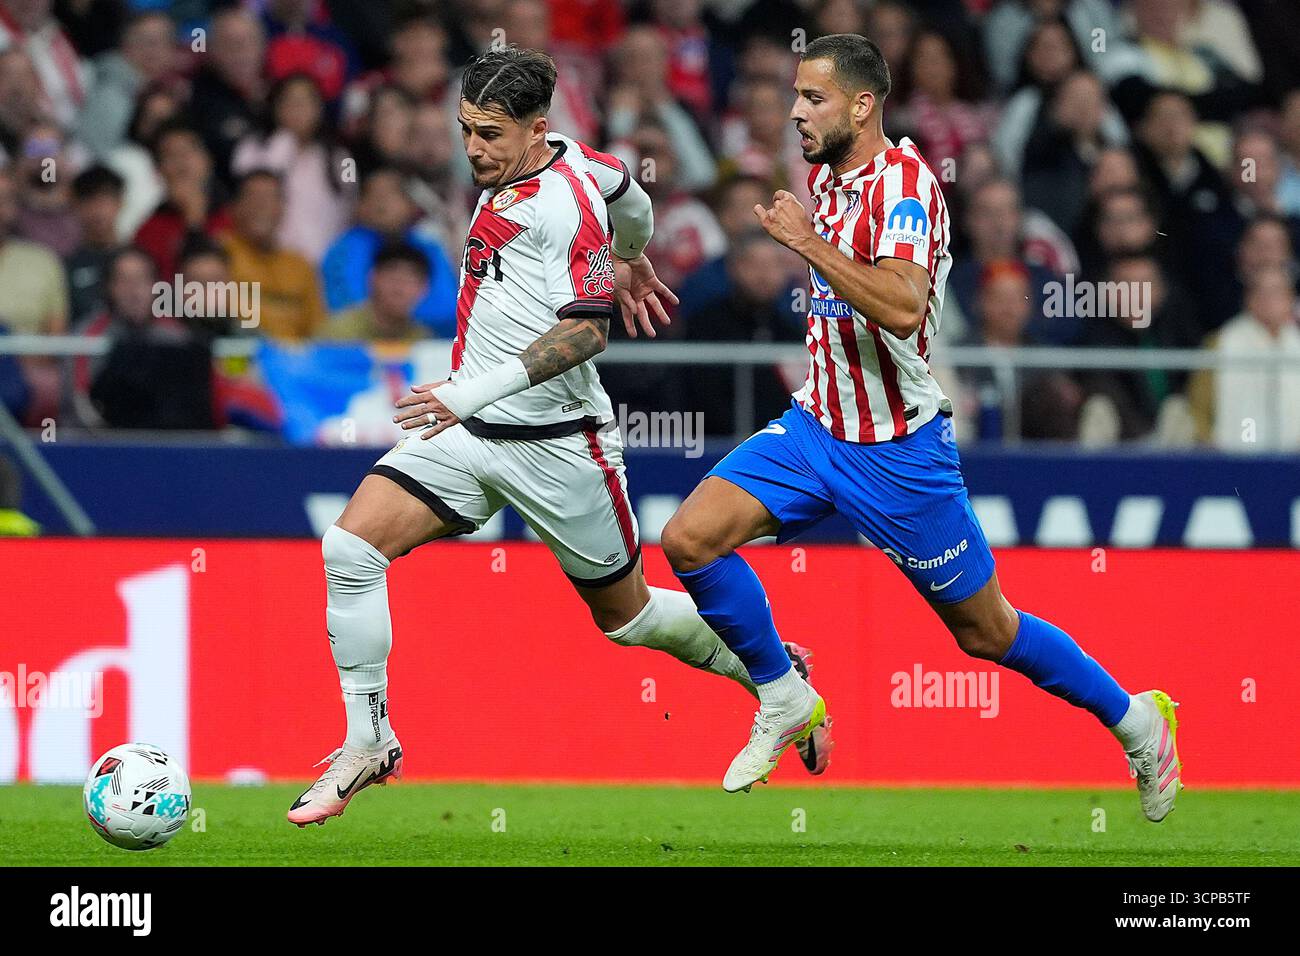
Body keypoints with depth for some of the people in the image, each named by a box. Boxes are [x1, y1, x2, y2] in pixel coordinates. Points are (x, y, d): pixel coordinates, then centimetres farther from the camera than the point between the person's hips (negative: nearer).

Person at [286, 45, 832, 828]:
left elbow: (587, 328, -26)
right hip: (469, 435, 7)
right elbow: (629, 196, 25)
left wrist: (478, 388, -35)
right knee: (350, 548, -13)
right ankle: (368, 746, -5)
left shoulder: (564, 200, -19)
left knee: (627, 616, 10)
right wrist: (630, 258, 47)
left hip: (556, 443, -7)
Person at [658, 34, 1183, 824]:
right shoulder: (828, 174, 5)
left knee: (986, 633, 4)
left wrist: (810, 243, -34)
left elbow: (903, 308, -37)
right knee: (690, 538, -12)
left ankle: (1137, 719, 25)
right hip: (817, 427, 7)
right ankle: (787, 704, 6)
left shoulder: (903, 180, -21)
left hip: (898, 453, -7)